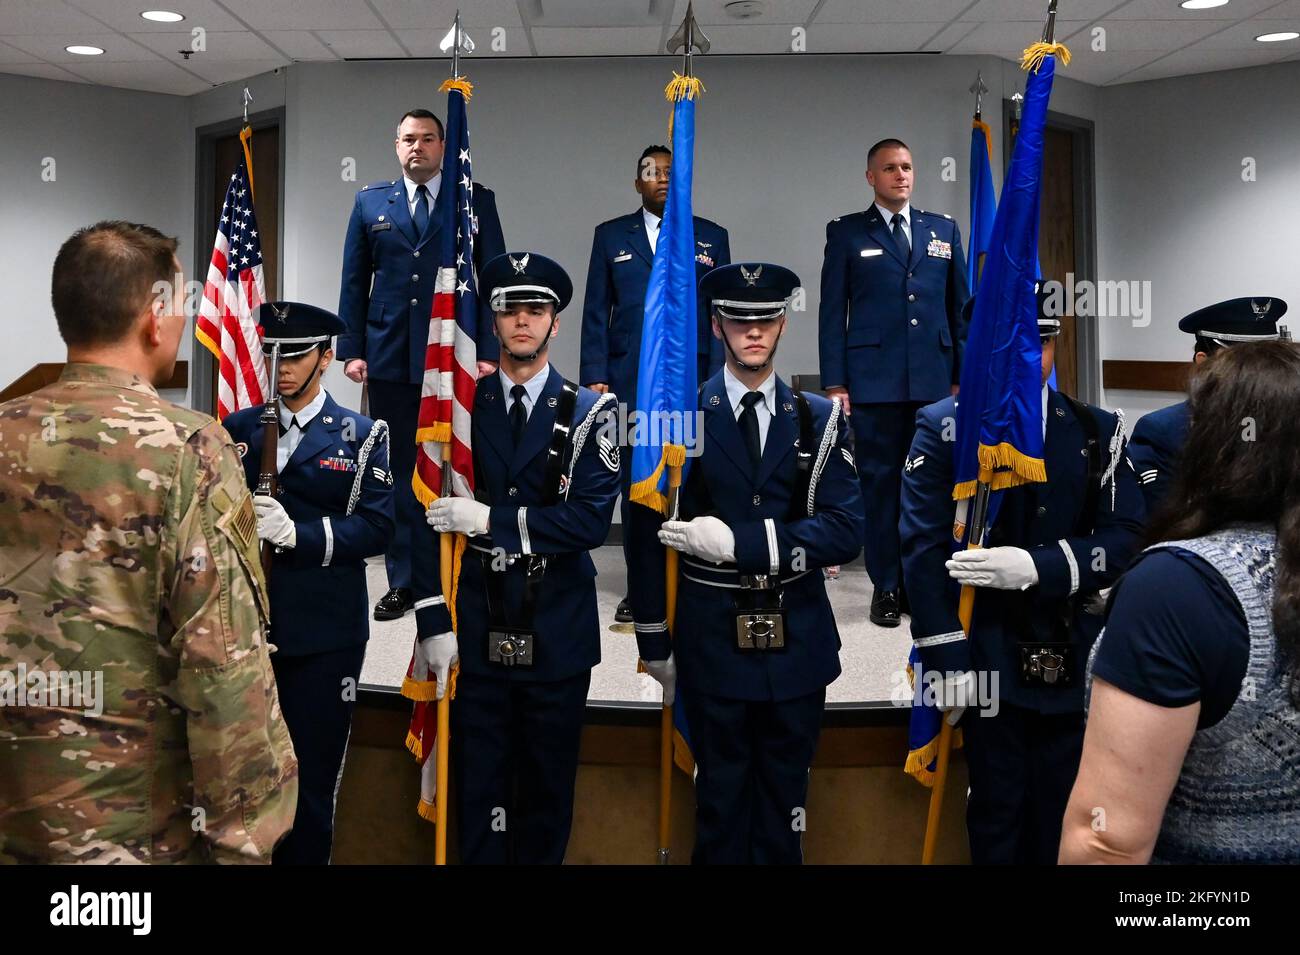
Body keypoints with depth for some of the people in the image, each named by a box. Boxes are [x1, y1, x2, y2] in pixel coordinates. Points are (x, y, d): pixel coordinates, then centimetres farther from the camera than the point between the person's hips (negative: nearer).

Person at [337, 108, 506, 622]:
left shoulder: (477, 200, 6)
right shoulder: (370, 203, 12)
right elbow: (354, 282, 10)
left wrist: (490, 350, -5)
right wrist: (352, 350, 2)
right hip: (390, 358, 2)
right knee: (399, 469, 6)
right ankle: (403, 581, 14)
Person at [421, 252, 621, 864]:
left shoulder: (588, 413, -2)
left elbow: (591, 520, -13)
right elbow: (434, 517, 0)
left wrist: (492, 518, -17)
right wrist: (434, 622, -7)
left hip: (557, 635, 0)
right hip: (476, 630, 1)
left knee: (548, 790, 13)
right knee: (478, 790, 8)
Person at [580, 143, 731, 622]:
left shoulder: (712, 237, 9)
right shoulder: (611, 236, 10)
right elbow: (595, 312, 7)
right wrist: (594, 376, -1)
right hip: (630, 381, 1)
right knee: (636, 484, 4)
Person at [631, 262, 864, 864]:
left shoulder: (820, 419, 2)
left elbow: (846, 531, -8)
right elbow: (648, 537, 0)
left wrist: (739, 542, -19)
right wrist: (654, 644, 1)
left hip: (797, 644, 2)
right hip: (712, 641, -1)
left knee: (784, 799, 15)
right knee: (720, 799, 11)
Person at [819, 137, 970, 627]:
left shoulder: (944, 229, 14)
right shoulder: (846, 232, 6)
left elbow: (961, 305, 13)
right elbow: (832, 311, 2)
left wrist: (964, 375, 7)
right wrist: (834, 382, -5)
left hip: (935, 380, 2)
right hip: (874, 380, -2)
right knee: (880, 481, 1)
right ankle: (886, 586, 10)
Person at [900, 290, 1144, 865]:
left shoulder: (1099, 431, 4)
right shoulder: (943, 428, -5)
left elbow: (1124, 538, -5)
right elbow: (923, 549, -11)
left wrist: (1039, 566, -22)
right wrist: (947, 661, -17)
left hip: (1070, 656, 3)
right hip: (988, 654, -3)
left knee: (1061, 808, 15)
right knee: (996, 807, 7)